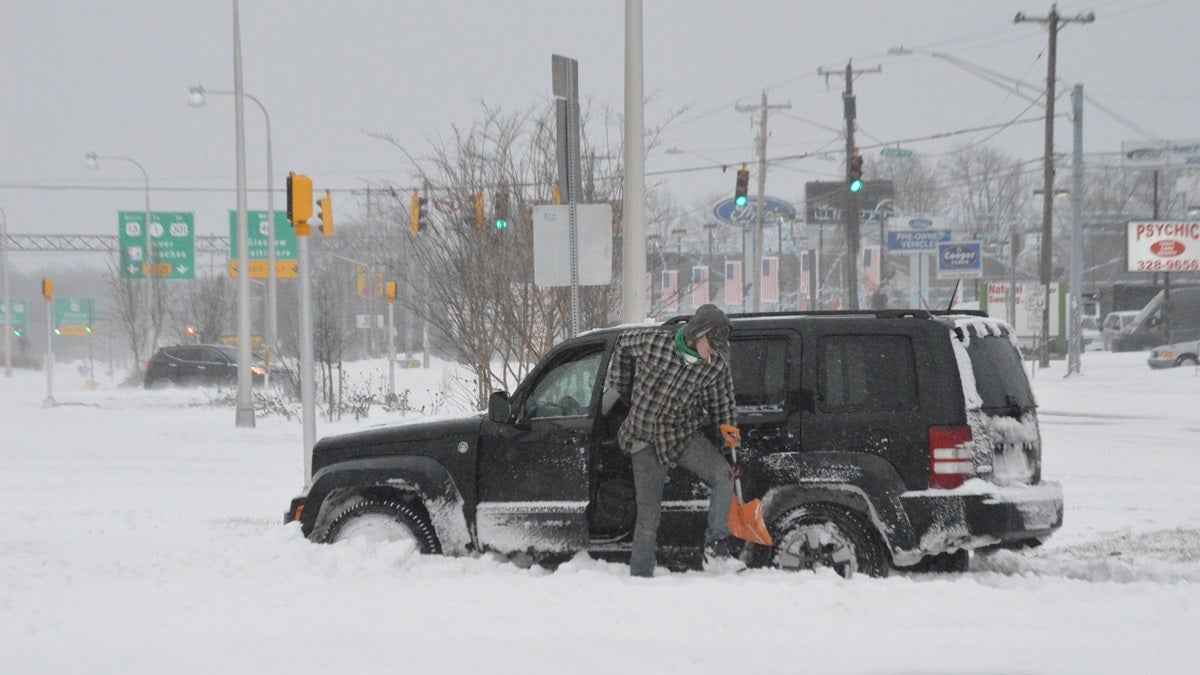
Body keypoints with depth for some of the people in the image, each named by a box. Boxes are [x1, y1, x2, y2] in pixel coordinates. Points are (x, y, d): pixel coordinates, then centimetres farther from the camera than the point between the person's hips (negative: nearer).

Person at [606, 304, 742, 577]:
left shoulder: (716, 367, -7)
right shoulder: (652, 341, -14)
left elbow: (720, 399, 14)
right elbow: (623, 345, 8)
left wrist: (726, 424, -3)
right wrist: (622, 386, 14)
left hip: (685, 435, 2)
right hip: (646, 441, -2)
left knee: (723, 475, -25)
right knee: (649, 514, -1)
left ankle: (716, 548, -21)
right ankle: (640, 576, 12)